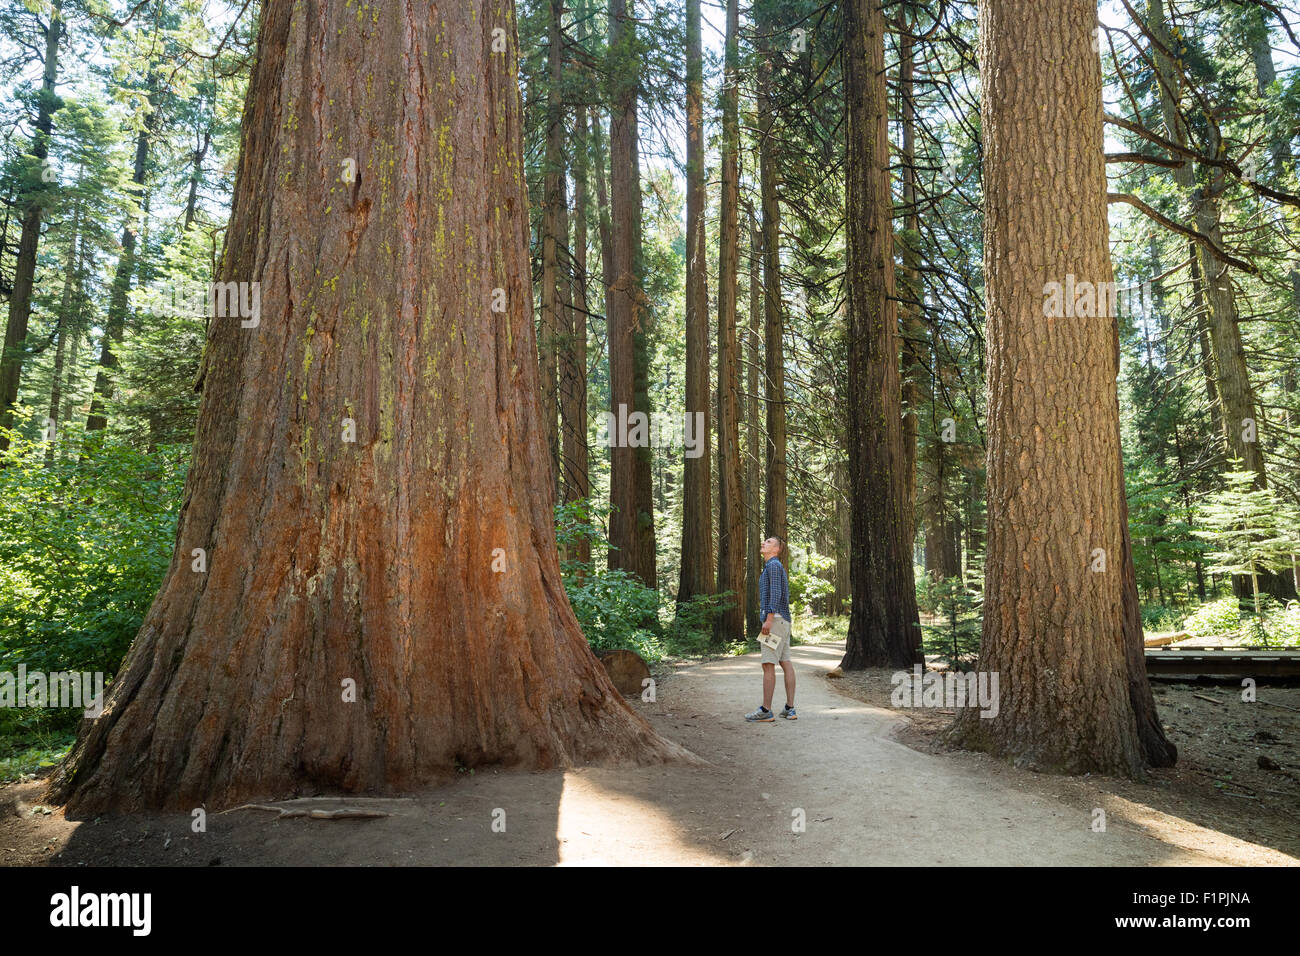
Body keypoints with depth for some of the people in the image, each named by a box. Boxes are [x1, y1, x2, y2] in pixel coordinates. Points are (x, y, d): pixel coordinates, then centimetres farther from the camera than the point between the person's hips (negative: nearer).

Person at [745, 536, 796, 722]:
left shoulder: (774, 565, -8)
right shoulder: (773, 567, 22)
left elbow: (775, 593, -18)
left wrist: (768, 620, -22)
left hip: (775, 618, -10)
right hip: (783, 621, 10)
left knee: (768, 664, -10)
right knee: (786, 663, 6)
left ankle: (765, 710, -10)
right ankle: (789, 709, 7)